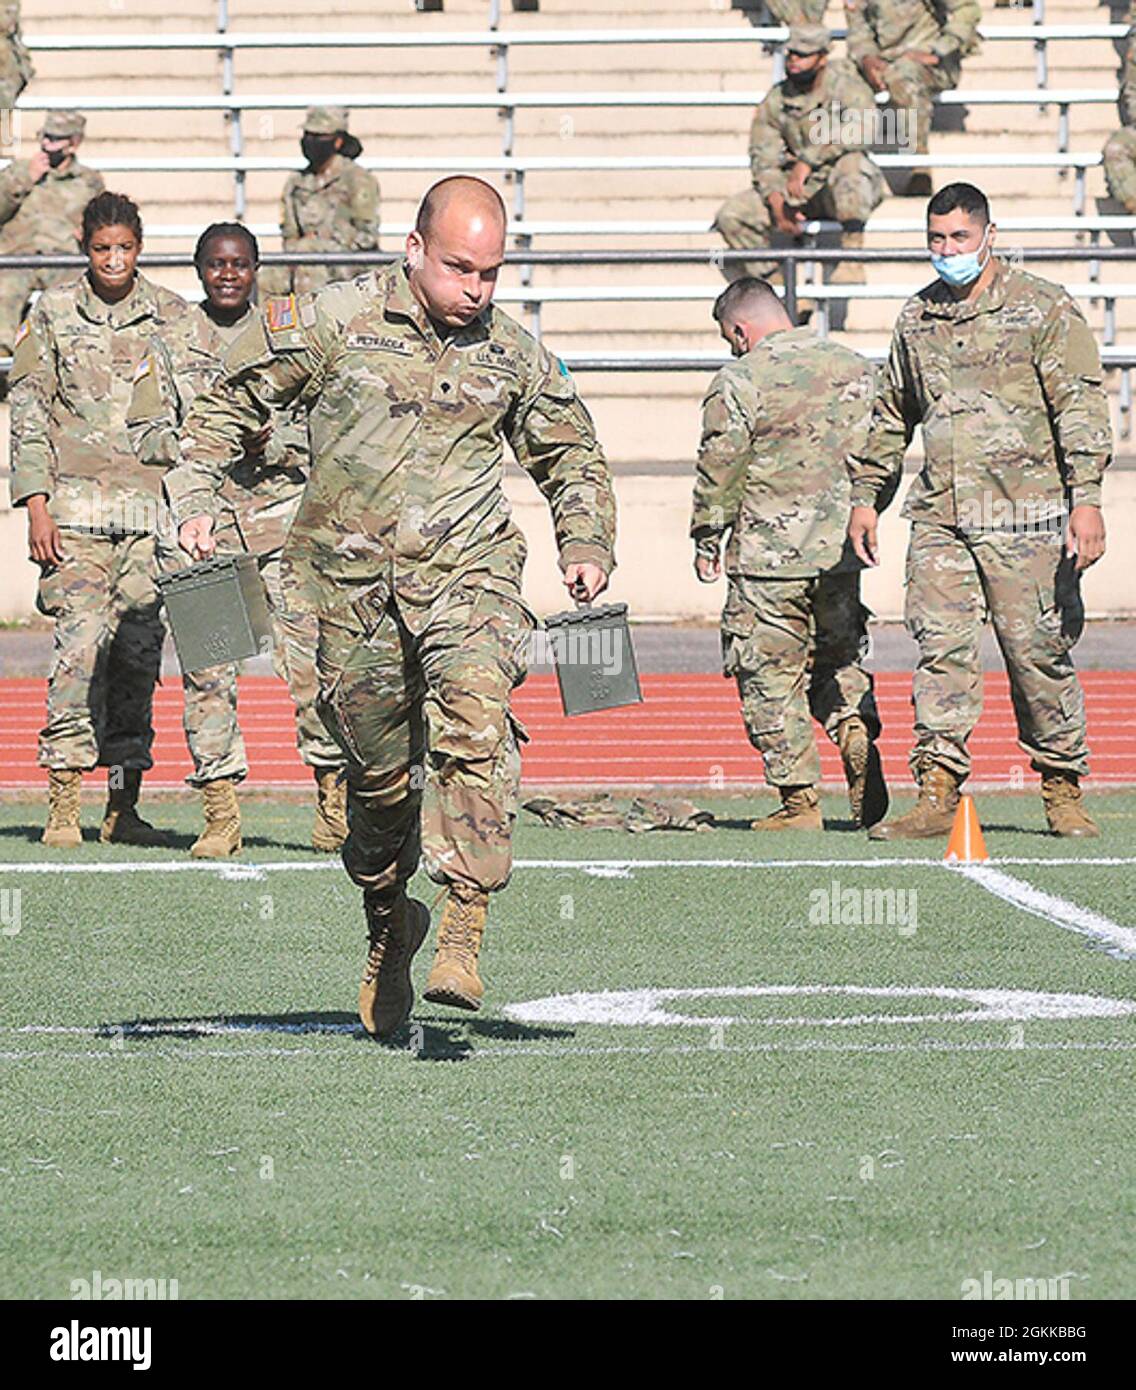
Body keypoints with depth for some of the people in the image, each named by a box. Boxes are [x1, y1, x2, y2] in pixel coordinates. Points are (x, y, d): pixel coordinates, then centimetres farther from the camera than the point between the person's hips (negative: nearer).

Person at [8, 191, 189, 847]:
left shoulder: (172, 317, 9)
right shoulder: (53, 314, 6)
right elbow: (29, 412, 6)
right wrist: (36, 504, -3)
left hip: (154, 505, 2)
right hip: (77, 506, -2)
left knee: (140, 650, 1)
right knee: (82, 643, -12)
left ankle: (124, 807, 6)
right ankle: (63, 802, -11)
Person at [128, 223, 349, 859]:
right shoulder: (171, 346, 9)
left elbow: (323, 427, 8)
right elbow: (146, 437, 5)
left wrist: (270, 441, -10)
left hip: (282, 514, 0)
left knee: (308, 656, -7)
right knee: (206, 669, -3)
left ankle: (337, 803, 3)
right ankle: (220, 814, 2)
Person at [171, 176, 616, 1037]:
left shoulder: (514, 356, 6)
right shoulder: (337, 322, -1)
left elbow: (573, 458, 22)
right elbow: (229, 404, 9)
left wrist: (588, 547, 7)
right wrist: (197, 497, -2)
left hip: (467, 571, 0)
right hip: (353, 584, 0)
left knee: (474, 714, -27)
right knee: (379, 773, 6)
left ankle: (464, 932, -33)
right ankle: (388, 925, 33)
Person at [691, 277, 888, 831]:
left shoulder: (739, 382, -10)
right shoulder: (855, 367, 6)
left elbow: (719, 472, -7)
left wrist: (706, 540, 6)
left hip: (767, 557, -5)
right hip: (839, 553, 5)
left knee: (771, 678, 4)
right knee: (841, 662, 20)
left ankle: (799, 800, 2)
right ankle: (860, 748, -3)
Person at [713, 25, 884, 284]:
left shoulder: (844, 86, -11)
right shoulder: (775, 101, 4)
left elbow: (862, 128, -31)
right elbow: (764, 157, 1)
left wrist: (807, 160, -34)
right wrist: (778, 204, -17)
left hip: (846, 194, -5)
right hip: (797, 193, 5)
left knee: (851, 164, -39)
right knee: (731, 216, -11)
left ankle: (852, 259, -32)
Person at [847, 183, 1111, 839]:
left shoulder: (1044, 309, 0)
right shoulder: (916, 318, 15)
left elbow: (1080, 408, -5)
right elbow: (892, 415, 27)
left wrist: (1087, 499, -14)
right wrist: (866, 496, 24)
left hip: (1026, 515, -4)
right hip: (940, 515, 4)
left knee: (1041, 653, -1)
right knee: (941, 652, -4)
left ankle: (1064, 791, 12)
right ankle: (938, 795, -5)